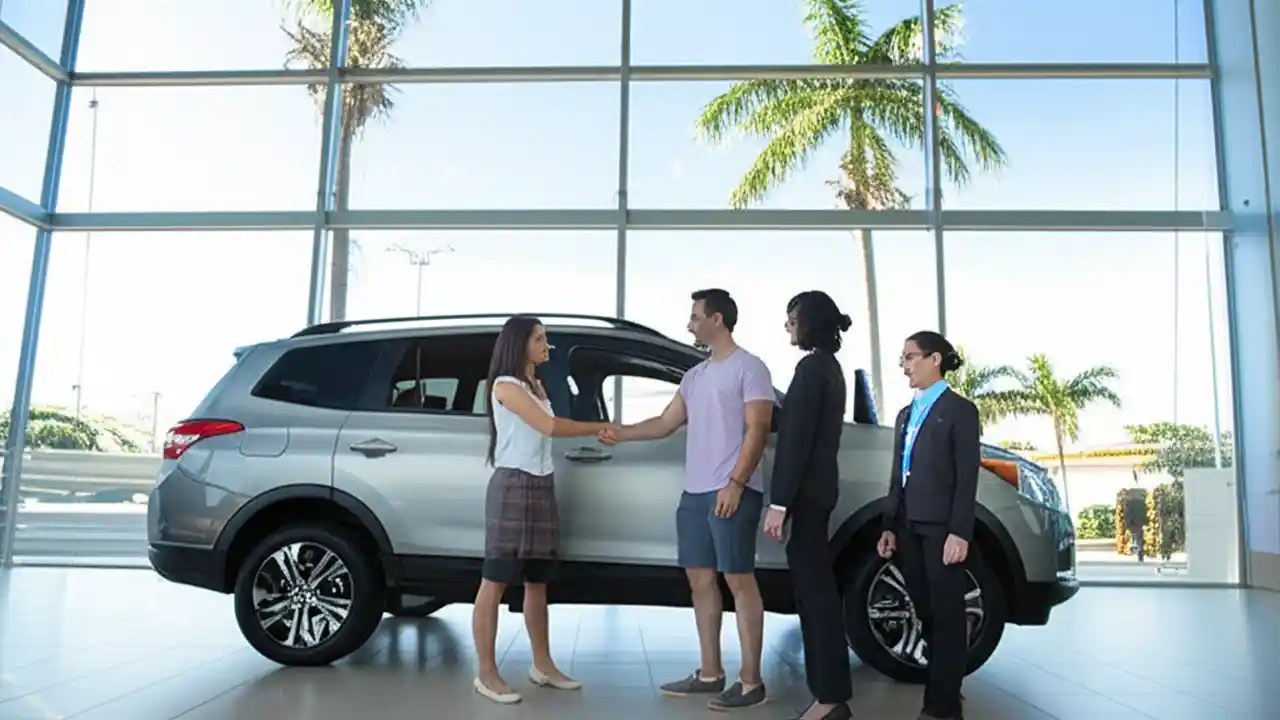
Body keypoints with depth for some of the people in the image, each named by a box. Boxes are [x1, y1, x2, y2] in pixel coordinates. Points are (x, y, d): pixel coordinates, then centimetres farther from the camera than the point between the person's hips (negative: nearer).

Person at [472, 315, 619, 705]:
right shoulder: (505, 386, -9)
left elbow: (547, 431, 6)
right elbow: (550, 426, -16)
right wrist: (602, 428, -11)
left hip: (542, 486, 9)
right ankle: (486, 673, 3)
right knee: (495, 581, -3)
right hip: (513, 486, -9)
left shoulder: (536, 386, 18)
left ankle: (543, 665, 21)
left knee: (536, 581, 13)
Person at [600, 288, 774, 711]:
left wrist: (735, 484, -18)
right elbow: (666, 423, 19)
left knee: (739, 581, -5)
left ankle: (751, 681, 2)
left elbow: (757, 430, -11)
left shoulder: (749, 367, -4)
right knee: (701, 581, 10)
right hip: (694, 493, 8)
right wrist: (621, 433, 9)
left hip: (732, 493, -8)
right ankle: (710, 674, 20)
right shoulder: (695, 375, 20)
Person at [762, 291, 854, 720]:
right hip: (817, 488, 10)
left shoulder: (811, 367, -13)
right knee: (815, 585, 13)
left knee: (814, 587, -6)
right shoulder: (828, 366, 17)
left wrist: (778, 503, -20)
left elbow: (797, 439, -19)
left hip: (806, 491, -10)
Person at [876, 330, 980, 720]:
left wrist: (959, 531, -16)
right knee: (926, 614, 12)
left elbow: (967, 476, -9)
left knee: (947, 616, 0)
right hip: (910, 527, 7)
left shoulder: (959, 410, -2)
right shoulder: (905, 415, 19)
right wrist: (890, 526, 10)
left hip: (941, 527, -7)